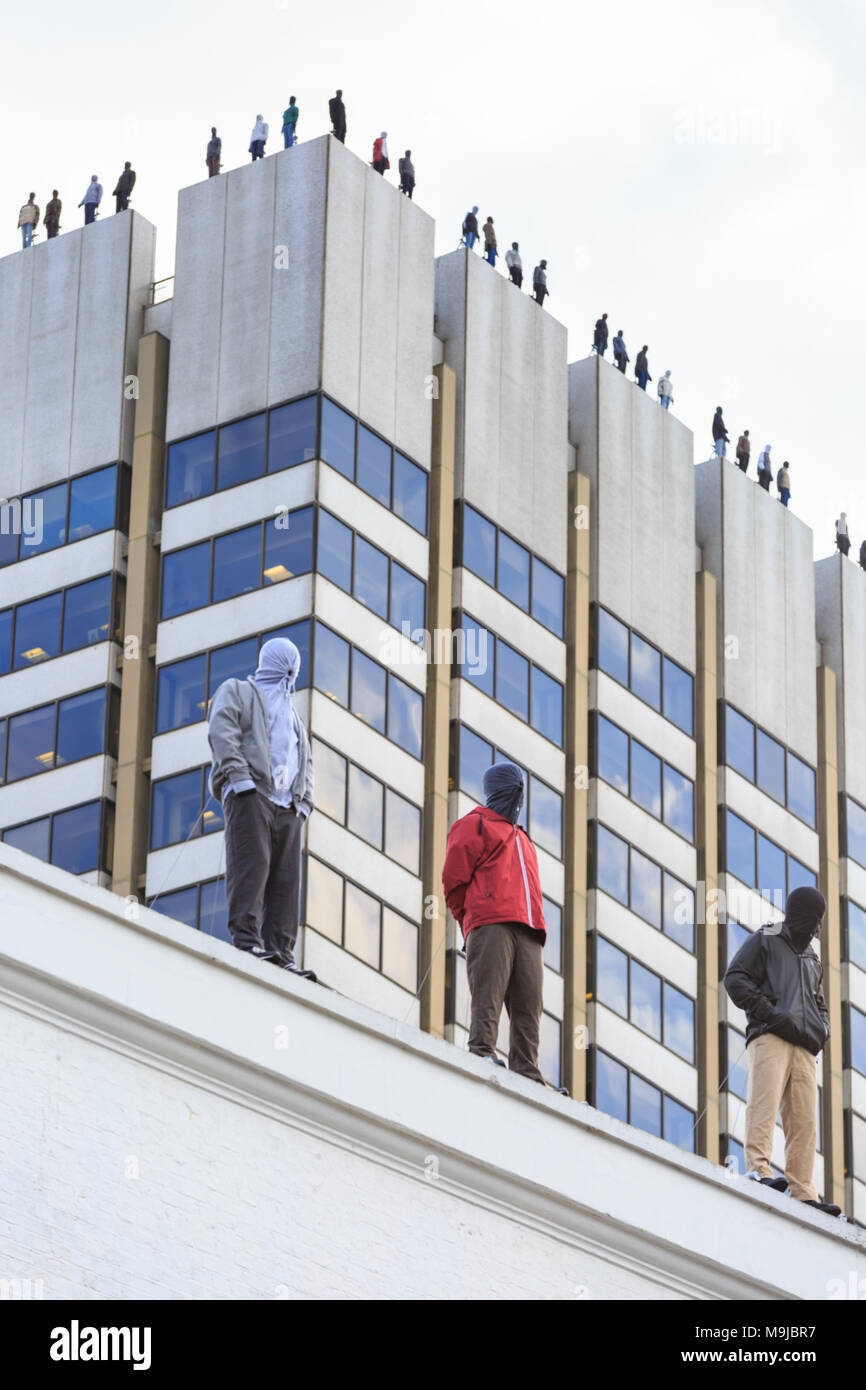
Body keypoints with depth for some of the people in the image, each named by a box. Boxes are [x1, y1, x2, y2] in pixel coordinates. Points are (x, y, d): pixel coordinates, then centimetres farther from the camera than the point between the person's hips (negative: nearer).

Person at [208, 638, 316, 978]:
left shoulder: (293, 714, 36)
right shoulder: (237, 692, 17)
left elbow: (305, 762, 29)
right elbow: (221, 730, -1)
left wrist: (304, 800, 10)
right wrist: (238, 773, -17)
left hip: (287, 806, 6)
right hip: (250, 793, -6)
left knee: (287, 880, -5)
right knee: (252, 864, -20)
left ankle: (281, 952, -10)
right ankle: (246, 940, -26)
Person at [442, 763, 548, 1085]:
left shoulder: (521, 838, 35)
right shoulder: (475, 825, 12)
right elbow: (454, 879, 2)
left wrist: (536, 926, 16)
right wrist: (471, 921, -1)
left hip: (527, 932, 7)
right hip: (491, 926, -7)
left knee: (528, 1006, -4)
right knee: (488, 998, -18)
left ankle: (526, 1072, -9)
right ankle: (482, 1053, -25)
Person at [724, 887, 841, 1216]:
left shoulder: (811, 959, 31)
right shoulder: (764, 942, 11)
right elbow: (735, 978, 0)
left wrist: (822, 1027, 14)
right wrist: (771, 1014, -11)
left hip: (804, 1047, 6)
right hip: (769, 1038, -6)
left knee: (804, 1120, -4)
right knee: (764, 1102, -21)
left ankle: (803, 1192, -9)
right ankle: (758, 1170, -28)